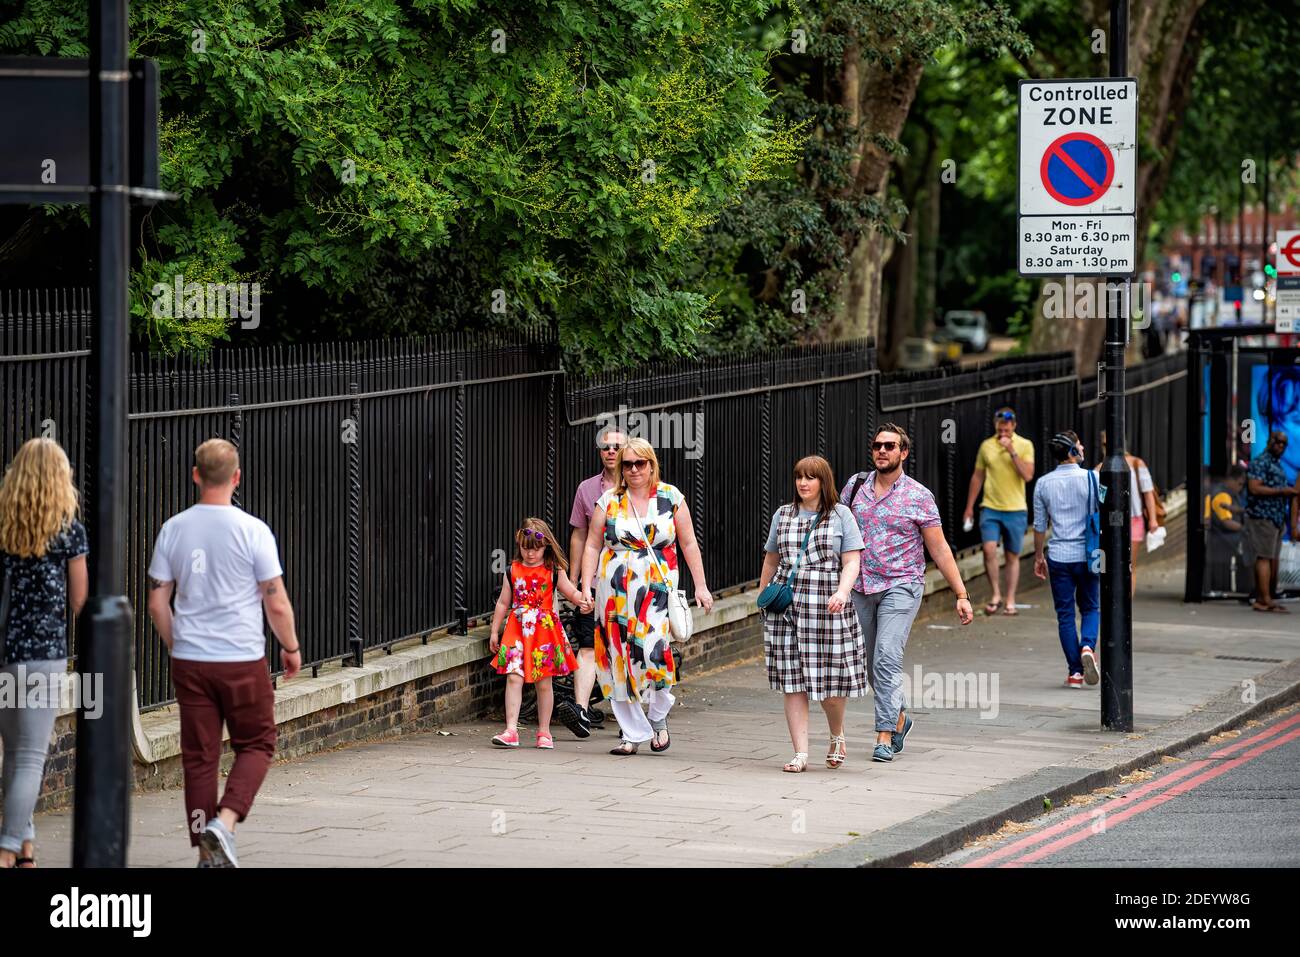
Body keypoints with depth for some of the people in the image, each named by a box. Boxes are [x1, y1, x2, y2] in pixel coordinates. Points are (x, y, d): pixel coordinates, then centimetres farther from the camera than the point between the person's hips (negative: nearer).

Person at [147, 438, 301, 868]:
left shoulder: (173, 530, 1)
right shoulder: (252, 530, -10)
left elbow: (157, 602, 6)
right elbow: (277, 604, -8)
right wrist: (291, 648, 8)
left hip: (189, 661, 3)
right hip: (242, 660, -3)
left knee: (199, 756, 8)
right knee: (255, 746, 11)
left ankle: (207, 853, 9)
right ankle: (224, 822, -10)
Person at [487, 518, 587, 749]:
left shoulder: (554, 572, 2)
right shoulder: (513, 571, 7)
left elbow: (572, 592, 4)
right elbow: (503, 603, 12)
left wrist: (583, 601, -19)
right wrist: (494, 631, 13)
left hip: (545, 630, -1)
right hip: (517, 630, 1)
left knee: (544, 682, 5)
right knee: (514, 677, -11)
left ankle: (544, 732, 15)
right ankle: (511, 731, -12)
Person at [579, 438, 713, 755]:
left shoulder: (671, 498, 6)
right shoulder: (609, 501, 7)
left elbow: (689, 544, 9)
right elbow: (592, 546, 8)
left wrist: (701, 586, 5)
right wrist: (586, 587, -1)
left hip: (656, 588, -2)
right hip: (615, 591, 2)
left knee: (653, 648, -20)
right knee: (619, 658, 0)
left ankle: (659, 716, 6)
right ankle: (633, 732, 9)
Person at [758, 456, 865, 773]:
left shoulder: (840, 515, 5)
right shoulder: (783, 515, 14)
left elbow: (851, 562, -1)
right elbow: (771, 560, 23)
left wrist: (842, 592, -17)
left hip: (827, 605, -3)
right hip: (787, 606, 3)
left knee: (830, 679, -2)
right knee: (793, 682, -3)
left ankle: (837, 737, 27)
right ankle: (800, 753, 1)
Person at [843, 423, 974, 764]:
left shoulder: (918, 496, -4)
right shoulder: (855, 486, 6)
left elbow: (939, 549, -1)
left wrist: (961, 595, -4)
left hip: (901, 587, -4)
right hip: (861, 588, 5)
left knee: (887, 659, -18)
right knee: (871, 665, 12)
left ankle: (885, 736, -16)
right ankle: (899, 717, 35)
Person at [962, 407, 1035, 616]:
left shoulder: (1025, 445, 0)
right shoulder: (986, 446, 6)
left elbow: (1028, 476, -11)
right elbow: (977, 477, 14)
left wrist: (1012, 452, -19)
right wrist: (969, 507, 13)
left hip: (1016, 509, -1)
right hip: (990, 508, 1)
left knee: (1013, 556, 5)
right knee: (989, 549, -16)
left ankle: (1010, 601, 13)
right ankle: (996, 594, -2)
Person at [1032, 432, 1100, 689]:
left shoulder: (1043, 484, 0)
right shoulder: (1092, 479, -6)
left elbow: (1040, 525, 6)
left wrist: (1038, 556, 18)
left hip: (1059, 557, 1)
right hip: (1087, 556, -1)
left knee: (1065, 614, 7)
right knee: (1091, 608, 14)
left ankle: (1075, 672, 5)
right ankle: (1087, 646, -14)